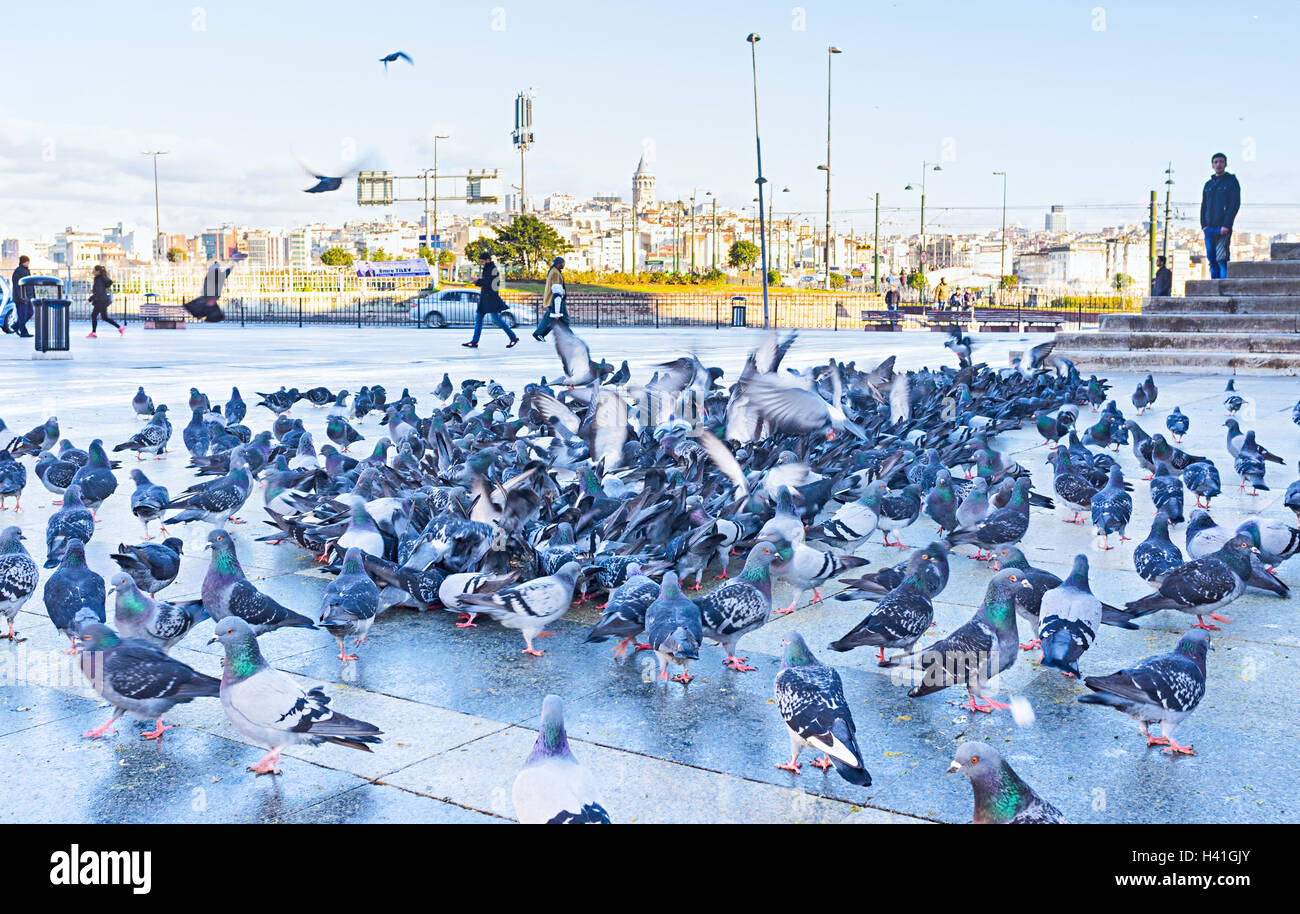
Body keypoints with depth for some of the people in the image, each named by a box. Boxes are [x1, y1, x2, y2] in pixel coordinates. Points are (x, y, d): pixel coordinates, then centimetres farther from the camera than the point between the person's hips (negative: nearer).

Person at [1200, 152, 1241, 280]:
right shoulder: (1208, 184, 20)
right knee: (1212, 260, 2)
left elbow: (1235, 204, -5)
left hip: (1223, 228, -5)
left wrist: (1226, 225, -15)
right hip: (1209, 228, 5)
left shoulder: (1231, 181, 4)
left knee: (1222, 259, -14)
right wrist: (1203, 225, 4)